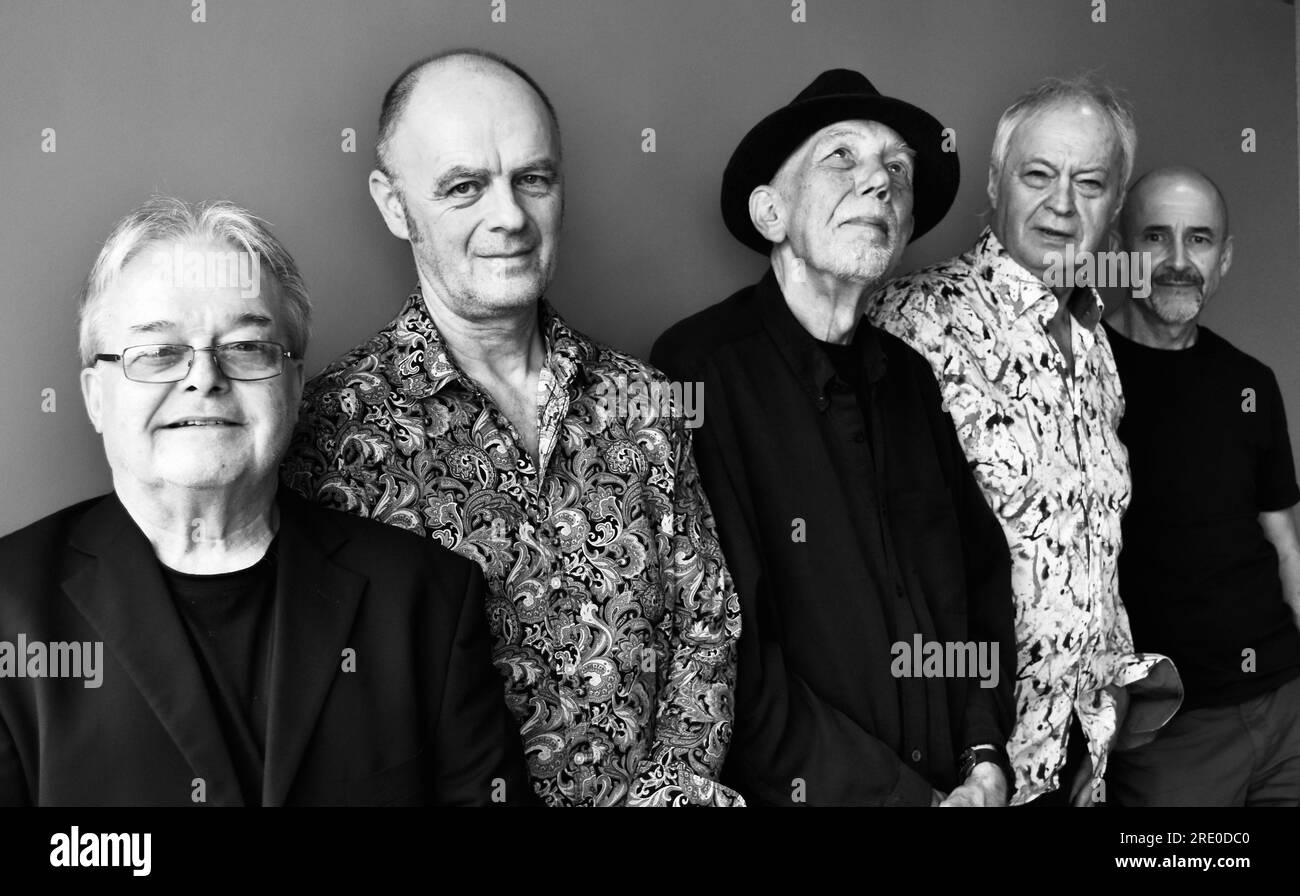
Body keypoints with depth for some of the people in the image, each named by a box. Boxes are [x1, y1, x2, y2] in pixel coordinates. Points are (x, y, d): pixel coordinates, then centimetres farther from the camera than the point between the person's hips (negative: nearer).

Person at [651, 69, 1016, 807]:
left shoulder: (910, 376, 2)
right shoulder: (698, 372, -18)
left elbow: (983, 570, 9)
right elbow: (728, 658, -22)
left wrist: (985, 758, -4)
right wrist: (912, 798, -18)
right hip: (790, 795, -5)